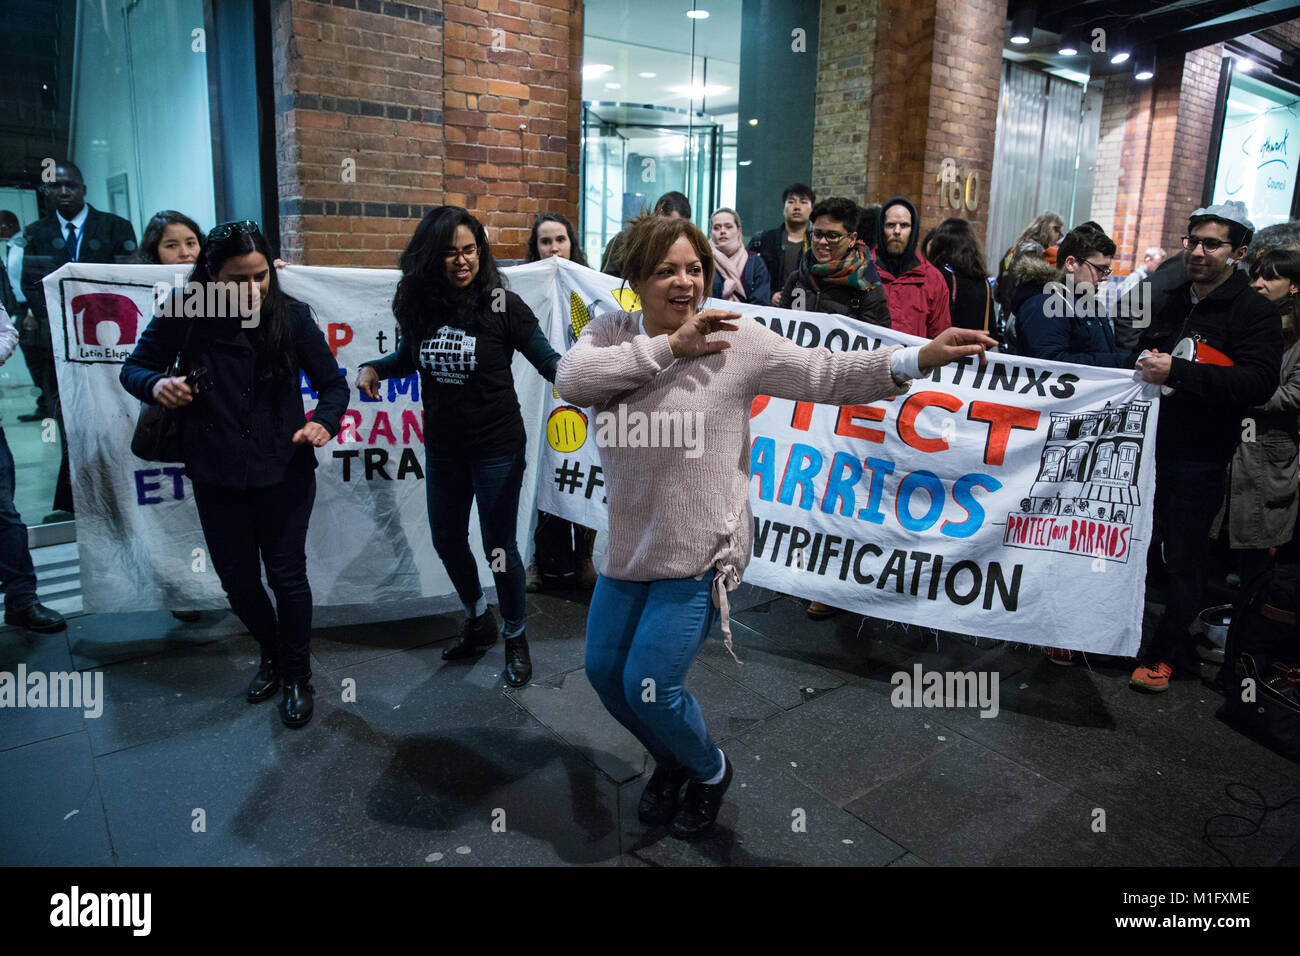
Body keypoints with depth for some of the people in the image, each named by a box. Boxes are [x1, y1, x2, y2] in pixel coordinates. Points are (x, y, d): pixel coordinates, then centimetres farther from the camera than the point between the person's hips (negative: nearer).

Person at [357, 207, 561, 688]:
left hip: (496, 448, -5)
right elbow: (408, 356, 16)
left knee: (498, 547, 4)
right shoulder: (419, 305, -2)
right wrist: (374, 367, -2)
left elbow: (547, 360, -13)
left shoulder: (502, 304, -15)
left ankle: (515, 637, 28)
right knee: (447, 541, 17)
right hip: (442, 448, 5)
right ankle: (478, 622, 43)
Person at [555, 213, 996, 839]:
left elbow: (828, 374, -13)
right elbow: (572, 381, -21)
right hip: (627, 546, 5)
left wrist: (921, 358, -25)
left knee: (650, 689, -5)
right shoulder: (609, 334, -1)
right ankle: (670, 762, 46)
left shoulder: (737, 341, -11)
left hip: (697, 555, -5)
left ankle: (709, 772, 30)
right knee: (604, 673, 16)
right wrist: (670, 345, -24)